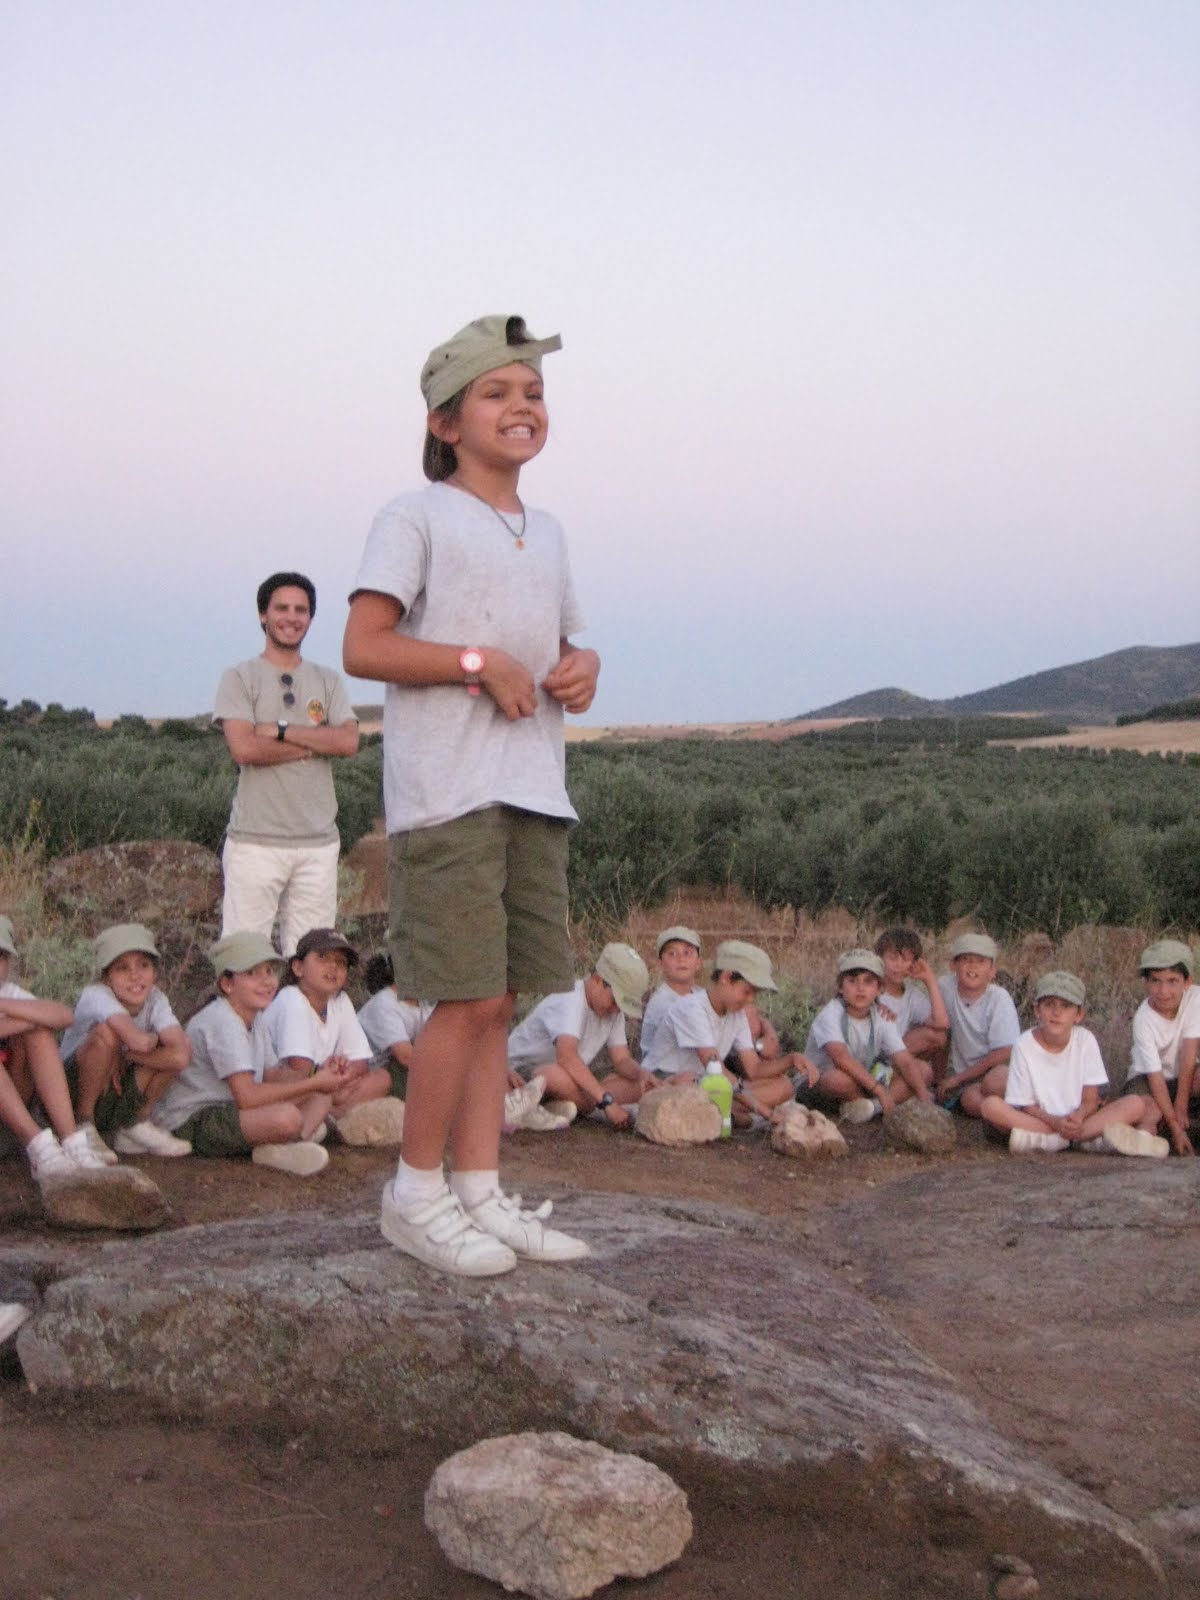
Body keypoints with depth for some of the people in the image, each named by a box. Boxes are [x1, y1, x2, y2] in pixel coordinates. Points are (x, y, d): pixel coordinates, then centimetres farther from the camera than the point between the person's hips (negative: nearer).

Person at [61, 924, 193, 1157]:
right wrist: (154, 1038, -18)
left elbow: (182, 1054, -25)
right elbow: (139, 1042, -40)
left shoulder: (156, 999, -10)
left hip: (119, 1094, 5)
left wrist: (123, 1055, -25)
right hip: (73, 1092, -5)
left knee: (176, 1053, -18)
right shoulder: (96, 996, -24)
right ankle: (83, 1124, -13)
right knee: (107, 1033, -31)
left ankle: (136, 1125, 2)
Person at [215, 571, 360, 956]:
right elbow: (244, 748, -11)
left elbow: (348, 741, -1)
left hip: (318, 842, 4)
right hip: (255, 841, -3)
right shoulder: (239, 678, 5)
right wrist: (315, 743, -3)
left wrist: (280, 731, -6)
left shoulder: (328, 680, 16)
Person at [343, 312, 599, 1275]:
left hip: (535, 794, 7)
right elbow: (363, 647, -10)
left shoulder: (548, 533, 19)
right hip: (448, 792, -7)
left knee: (499, 1000, 8)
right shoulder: (416, 517, -3)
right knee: (471, 998, -8)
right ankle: (416, 1193, 7)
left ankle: (479, 1190, 16)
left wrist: (581, 670, 4)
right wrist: (479, 662, -17)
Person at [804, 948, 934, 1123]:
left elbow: (905, 1061, -11)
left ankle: (871, 1106, -21)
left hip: (865, 1078, 6)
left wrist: (923, 1094, -28)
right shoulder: (830, 1015, -22)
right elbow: (841, 1058, -37)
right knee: (839, 1078, -42)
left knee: (925, 1070, -7)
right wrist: (879, 1090, -40)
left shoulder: (881, 1019, -5)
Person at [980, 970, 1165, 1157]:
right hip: (1039, 1119, -2)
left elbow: (1090, 1100, -3)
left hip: (1079, 1121, 2)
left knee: (1136, 1104, -17)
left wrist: (1078, 1117, -26)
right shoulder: (1024, 1045, -7)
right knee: (991, 1105, -30)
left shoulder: (1085, 1040, -3)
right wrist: (1055, 1122, -26)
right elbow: (1026, 1105, -6)